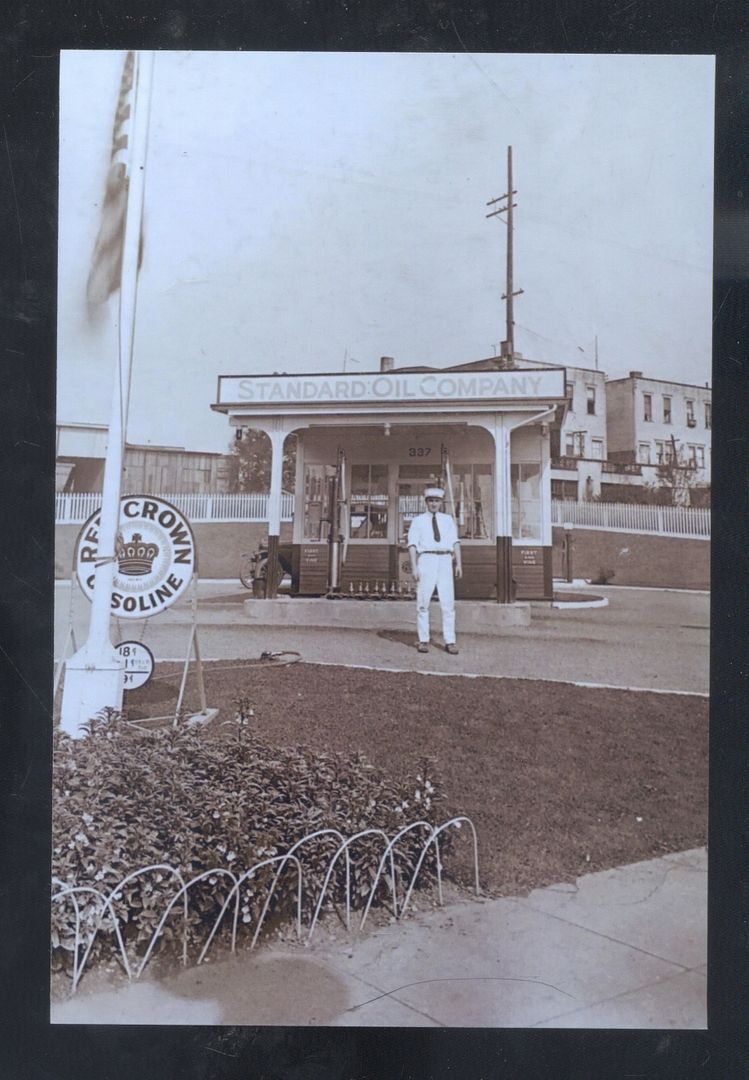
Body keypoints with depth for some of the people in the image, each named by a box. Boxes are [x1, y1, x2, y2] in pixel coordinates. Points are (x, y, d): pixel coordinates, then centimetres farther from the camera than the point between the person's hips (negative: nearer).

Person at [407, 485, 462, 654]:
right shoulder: (418, 521, 7)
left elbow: (455, 542, 10)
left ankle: (450, 642, 0)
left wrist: (459, 563, 0)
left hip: (445, 560, 2)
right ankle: (423, 641, 8)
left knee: (448, 602, -3)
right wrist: (414, 566, -9)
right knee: (423, 602, 0)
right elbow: (412, 545, 1)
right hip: (426, 559, -2)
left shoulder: (448, 520, 15)